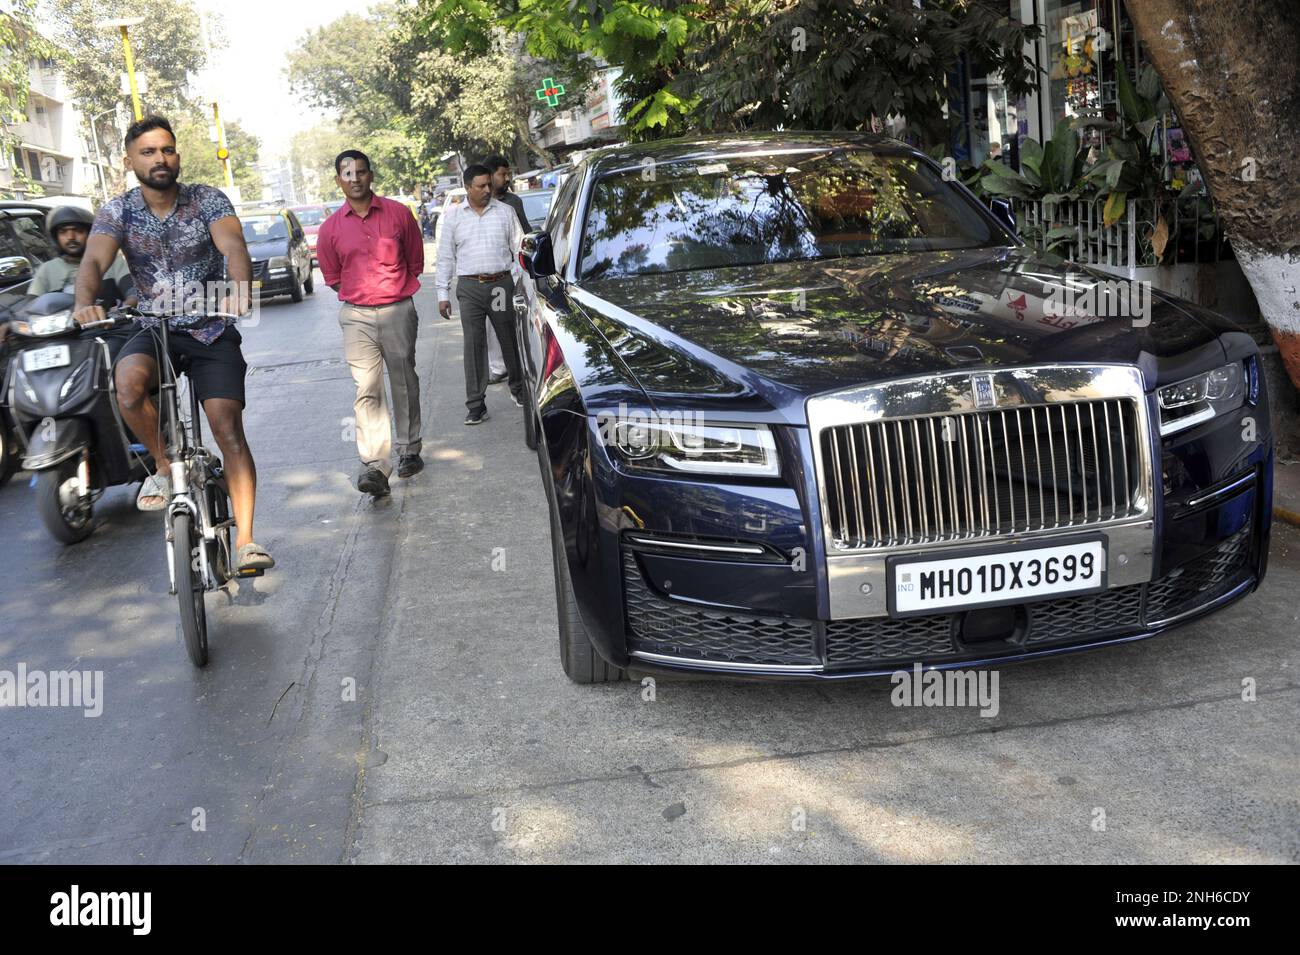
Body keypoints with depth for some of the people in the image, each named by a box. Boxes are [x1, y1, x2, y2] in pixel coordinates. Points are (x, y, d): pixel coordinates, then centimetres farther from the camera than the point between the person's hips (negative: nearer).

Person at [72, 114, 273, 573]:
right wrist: (85, 302, -39)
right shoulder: (118, 212, -1)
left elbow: (234, 247, -22)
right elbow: (93, 260, -16)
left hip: (211, 328, -1)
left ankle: (245, 539, -10)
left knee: (227, 427, -13)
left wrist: (240, 290, -44)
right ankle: (165, 465, -5)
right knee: (128, 382, -32)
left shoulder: (208, 199, -5)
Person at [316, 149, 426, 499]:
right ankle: (374, 466, -13)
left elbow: (415, 261, 11)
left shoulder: (398, 213, 0)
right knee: (367, 390, -9)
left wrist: (394, 291, 13)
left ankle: (409, 451, 24)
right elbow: (332, 277, 14)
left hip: (399, 311, 0)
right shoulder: (331, 228, 2)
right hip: (356, 316, 0)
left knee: (405, 384, 10)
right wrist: (359, 294, 13)